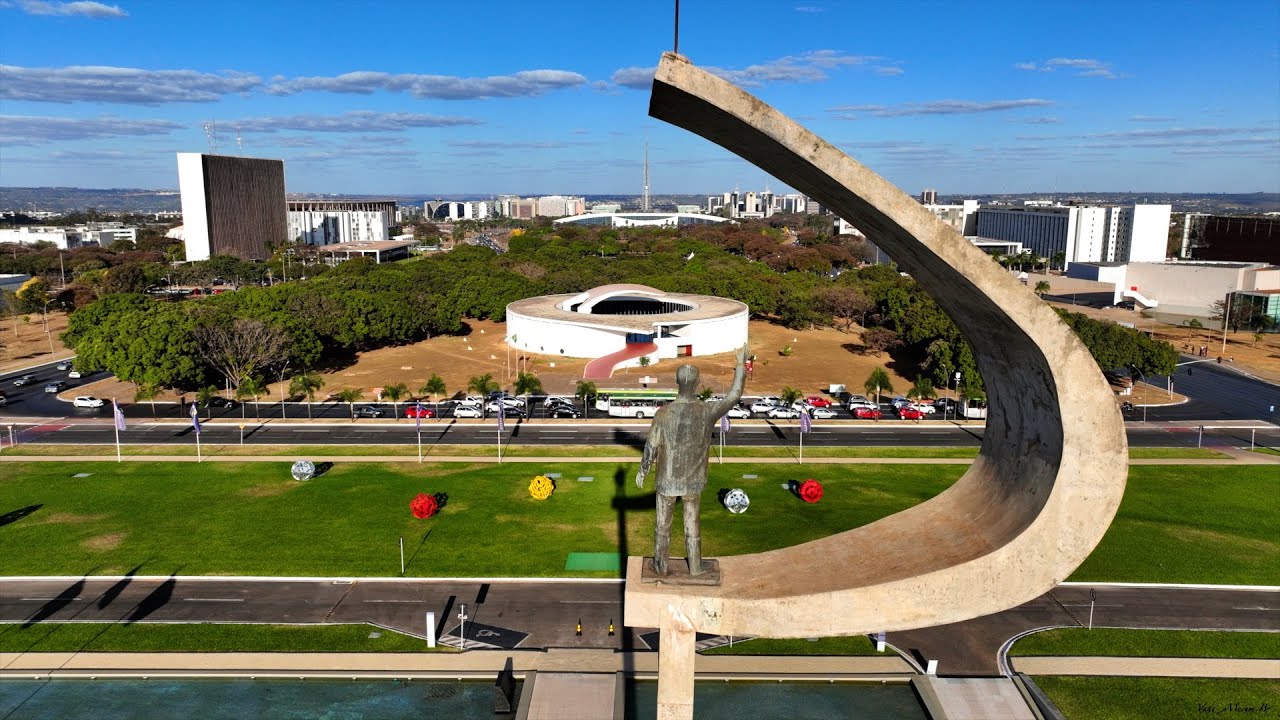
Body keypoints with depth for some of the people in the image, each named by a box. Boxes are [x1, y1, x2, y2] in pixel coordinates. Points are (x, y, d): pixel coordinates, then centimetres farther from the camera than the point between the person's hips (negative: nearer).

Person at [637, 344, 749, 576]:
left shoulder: (663, 413, -23)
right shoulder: (707, 412, -20)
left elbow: (651, 449, -15)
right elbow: (733, 396, -4)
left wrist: (641, 472, 3)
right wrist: (741, 363, 3)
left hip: (667, 481, -1)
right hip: (693, 482, 1)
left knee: (663, 523, 18)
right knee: (692, 524, 21)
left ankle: (660, 565, 33)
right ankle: (695, 566, 34)